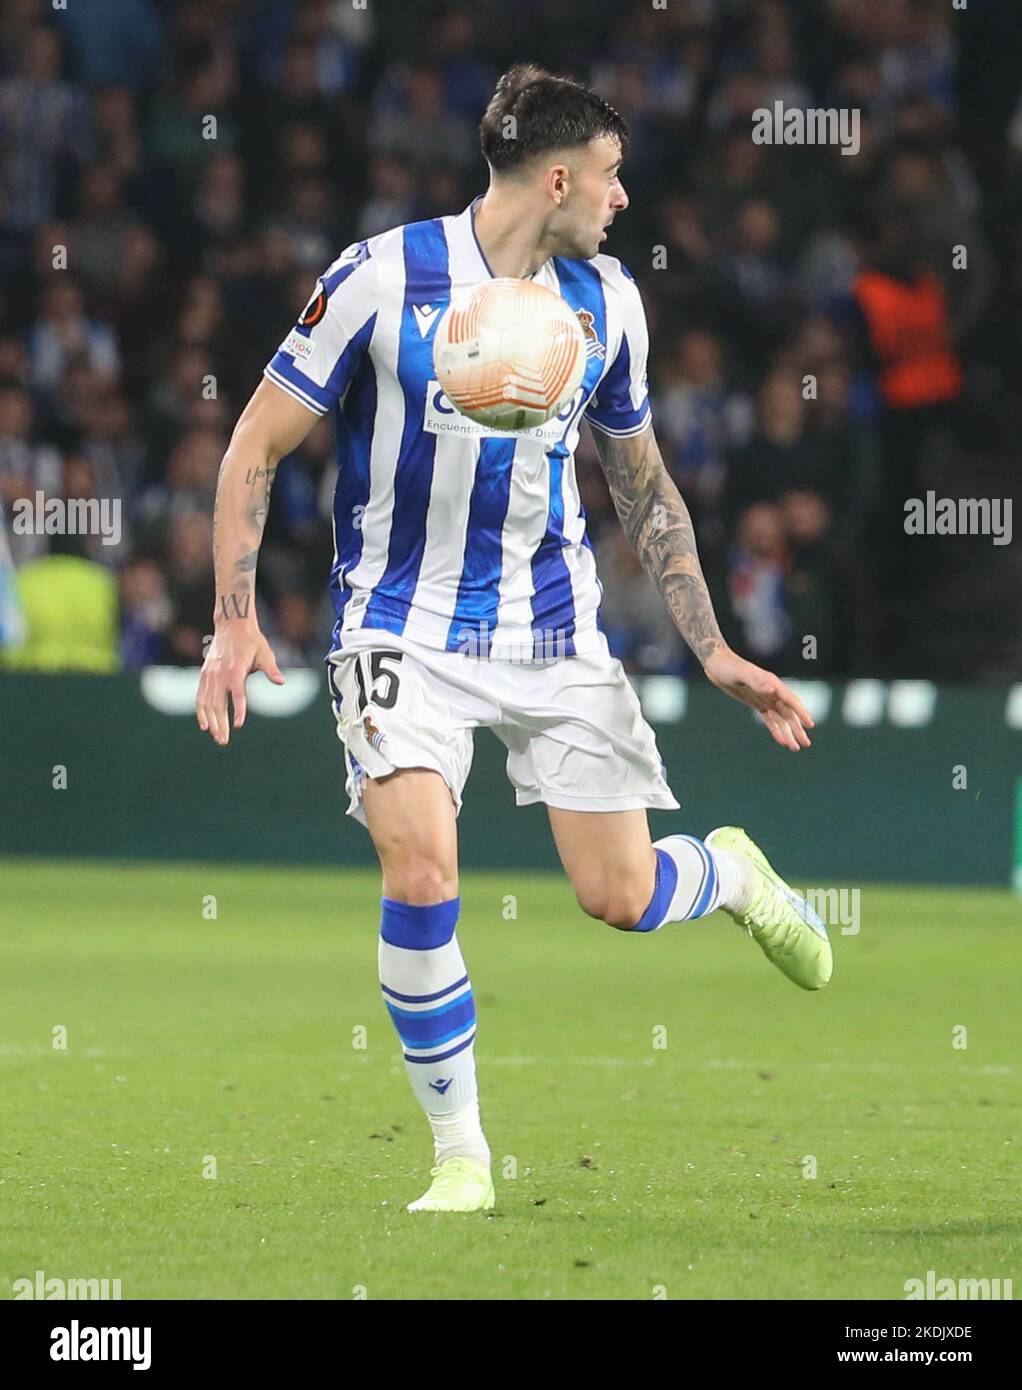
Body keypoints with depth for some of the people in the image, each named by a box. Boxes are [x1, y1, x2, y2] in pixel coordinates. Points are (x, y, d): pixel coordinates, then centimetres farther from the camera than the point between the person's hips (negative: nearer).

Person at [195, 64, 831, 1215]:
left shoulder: (605, 301, 3)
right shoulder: (381, 279, -12)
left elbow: (640, 483, 16)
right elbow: (259, 442, -5)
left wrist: (714, 651, 10)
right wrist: (235, 622, -12)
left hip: (555, 628, 3)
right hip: (405, 628, -3)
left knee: (619, 898, -2)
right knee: (420, 875, -22)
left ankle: (731, 873, 36)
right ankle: (459, 1153, -5)